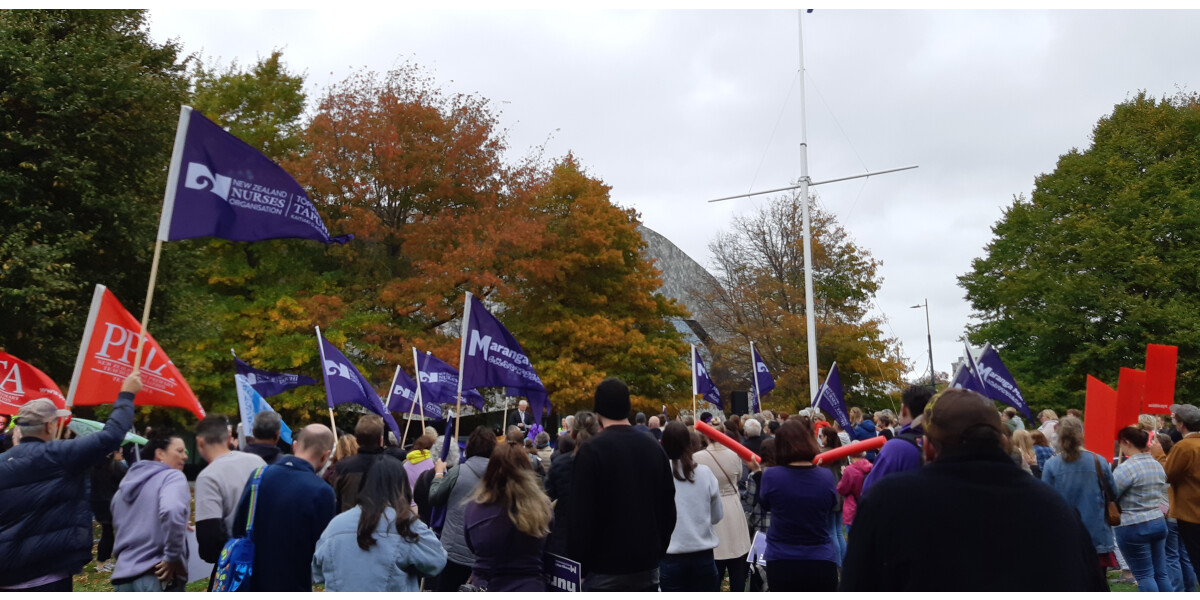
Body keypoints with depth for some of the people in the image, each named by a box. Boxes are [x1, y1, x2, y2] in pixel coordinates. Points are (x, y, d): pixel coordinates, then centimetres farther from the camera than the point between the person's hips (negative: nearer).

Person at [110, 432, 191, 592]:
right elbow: (172, 510, -27)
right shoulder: (172, 476, -8)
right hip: (158, 577, -8)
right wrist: (172, 557, -18)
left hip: (123, 574, 8)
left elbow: (118, 523, 26)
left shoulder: (128, 479, 18)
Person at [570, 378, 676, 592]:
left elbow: (581, 517, -14)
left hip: (605, 568, -5)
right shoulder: (654, 448, 5)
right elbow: (669, 508, 9)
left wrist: (580, 564, -4)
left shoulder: (592, 450, -13)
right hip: (647, 565, 6)